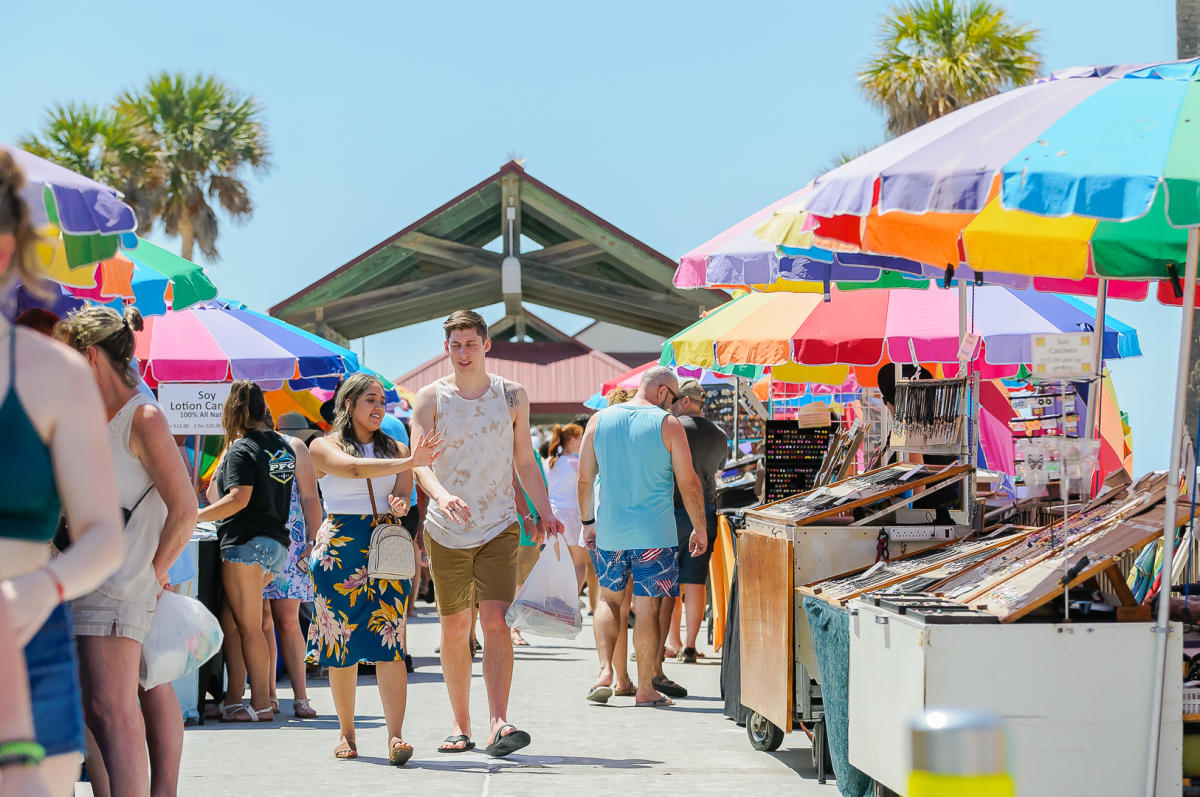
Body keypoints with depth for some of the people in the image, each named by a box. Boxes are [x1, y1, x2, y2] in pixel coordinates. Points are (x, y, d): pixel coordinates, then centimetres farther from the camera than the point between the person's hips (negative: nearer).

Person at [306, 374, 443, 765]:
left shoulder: (396, 449, 18)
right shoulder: (324, 447, 7)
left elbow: (402, 495, 6)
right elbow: (354, 468, -13)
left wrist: (400, 506, -18)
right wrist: (409, 463, -23)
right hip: (339, 551, -1)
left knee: (389, 641, -10)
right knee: (341, 642, 0)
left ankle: (395, 736, -18)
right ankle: (346, 734, 13)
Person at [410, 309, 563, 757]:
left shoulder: (513, 396, 6)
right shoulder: (431, 397, 0)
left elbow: (524, 461, 14)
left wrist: (544, 511, 6)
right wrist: (442, 495, -30)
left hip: (499, 527, 0)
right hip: (447, 530, 0)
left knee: (497, 622, -14)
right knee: (454, 628, 6)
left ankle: (499, 724, -22)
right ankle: (460, 724, 18)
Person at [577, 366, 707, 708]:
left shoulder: (599, 421, 5)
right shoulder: (668, 425, -6)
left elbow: (584, 480, 7)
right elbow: (689, 484, -5)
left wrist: (588, 521, 19)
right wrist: (700, 529, 5)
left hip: (609, 530, 4)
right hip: (655, 532, -3)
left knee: (609, 598, 19)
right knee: (648, 607, 2)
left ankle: (605, 672, 4)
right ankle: (646, 687, 6)